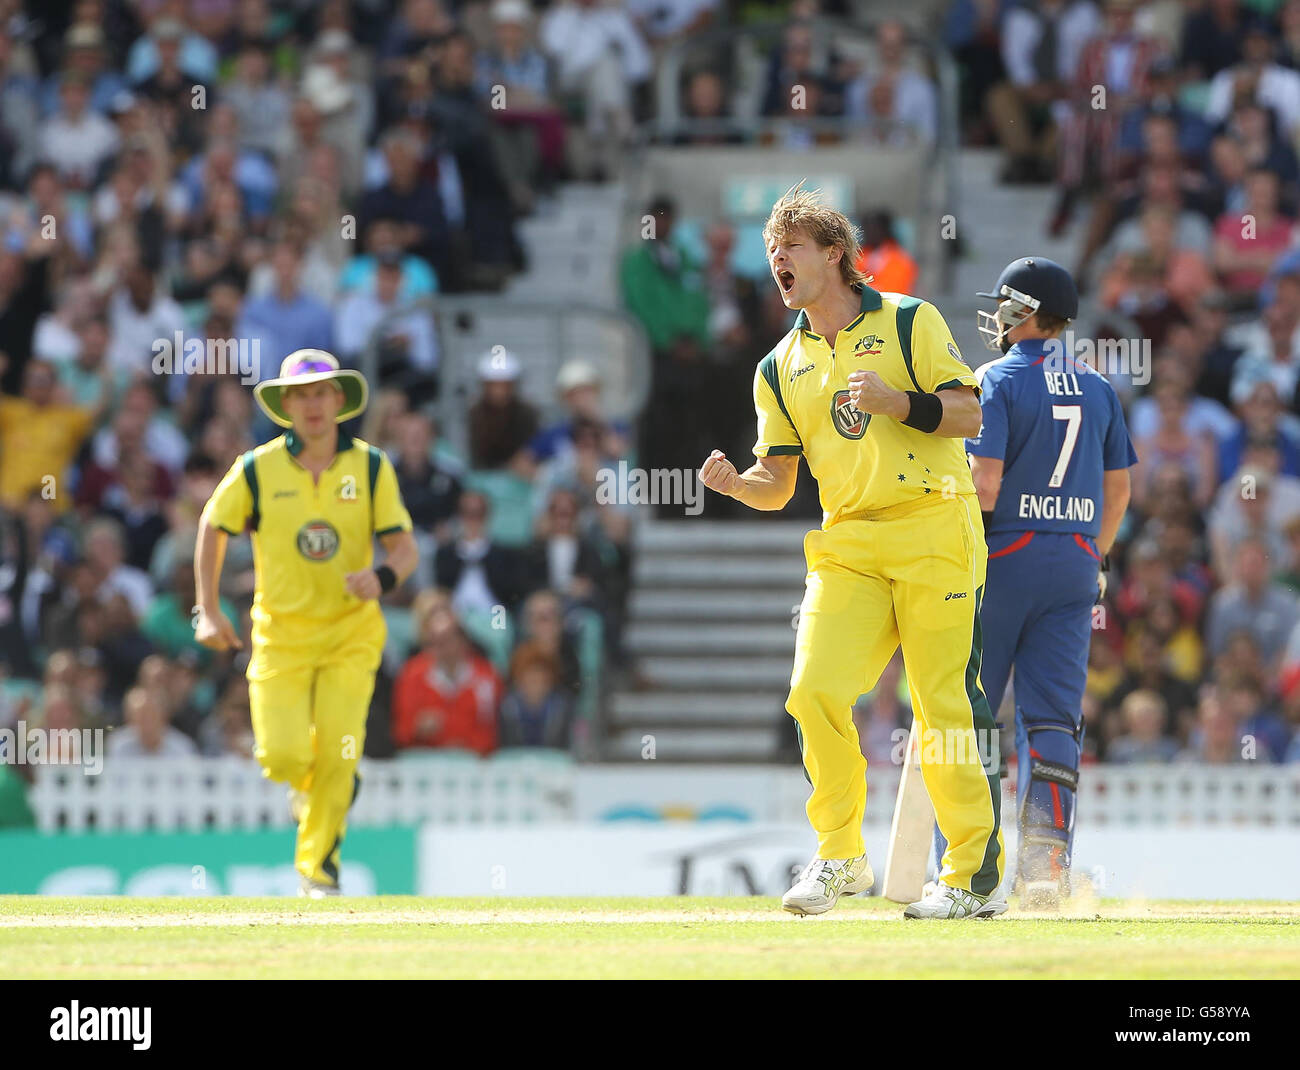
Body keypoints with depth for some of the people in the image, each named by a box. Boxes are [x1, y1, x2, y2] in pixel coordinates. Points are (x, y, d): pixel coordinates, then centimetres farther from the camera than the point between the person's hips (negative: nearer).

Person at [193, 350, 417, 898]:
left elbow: (404, 548, -4)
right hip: (280, 634, 0)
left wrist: (383, 577, -27)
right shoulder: (257, 470, -5)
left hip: (350, 632, 0)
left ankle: (318, 868, 13)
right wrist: (208, 611, 3)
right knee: (283, 756, -12)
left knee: (335, 759, -8)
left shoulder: (371, 467, -3)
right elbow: (212, 528, 9)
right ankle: (310, 782, 27)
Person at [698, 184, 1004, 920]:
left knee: (947, 709, -6)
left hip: (934, 532, -4)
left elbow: (969, 414, -3)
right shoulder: (780, 369, 16)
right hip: (848, 547, 4)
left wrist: (898, 402, -18)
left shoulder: (909, 321, 4)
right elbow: (778, 485, 14)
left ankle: (977, 878, 2)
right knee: (814, 692, -13)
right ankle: (840, 859, 2)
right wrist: (735, 483, -7)